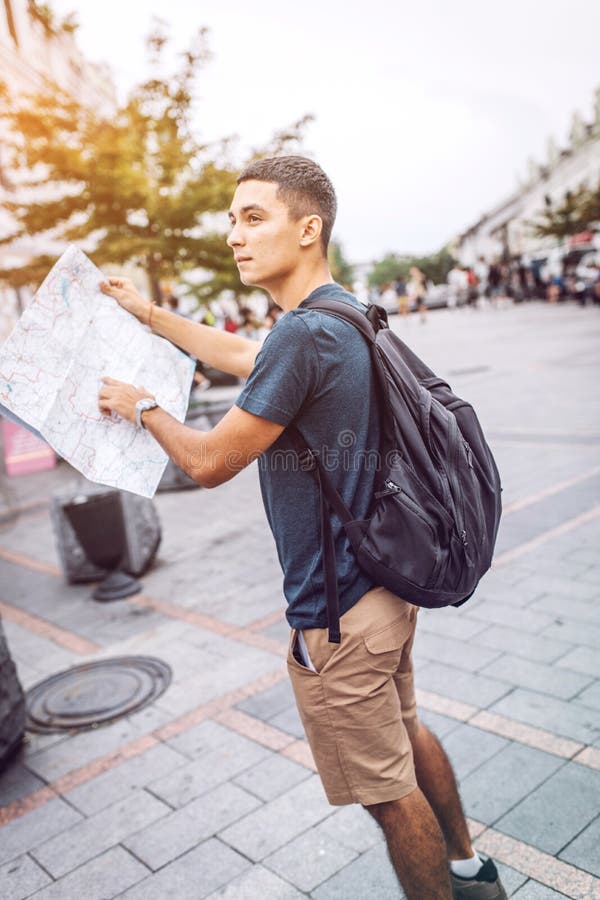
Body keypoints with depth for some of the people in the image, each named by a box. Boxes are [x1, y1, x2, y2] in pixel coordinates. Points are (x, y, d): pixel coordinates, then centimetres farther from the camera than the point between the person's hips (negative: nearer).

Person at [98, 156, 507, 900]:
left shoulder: (305, 334, -25)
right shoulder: (344, 315, 6)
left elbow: (210, 463, -18)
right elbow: (239, 355, 22)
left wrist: (143, 407, 0)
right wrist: (147, 313, 27)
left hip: (337, 614, -10)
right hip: (383, 587, 10)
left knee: (388, 793, 11)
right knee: (407, 736, 28)